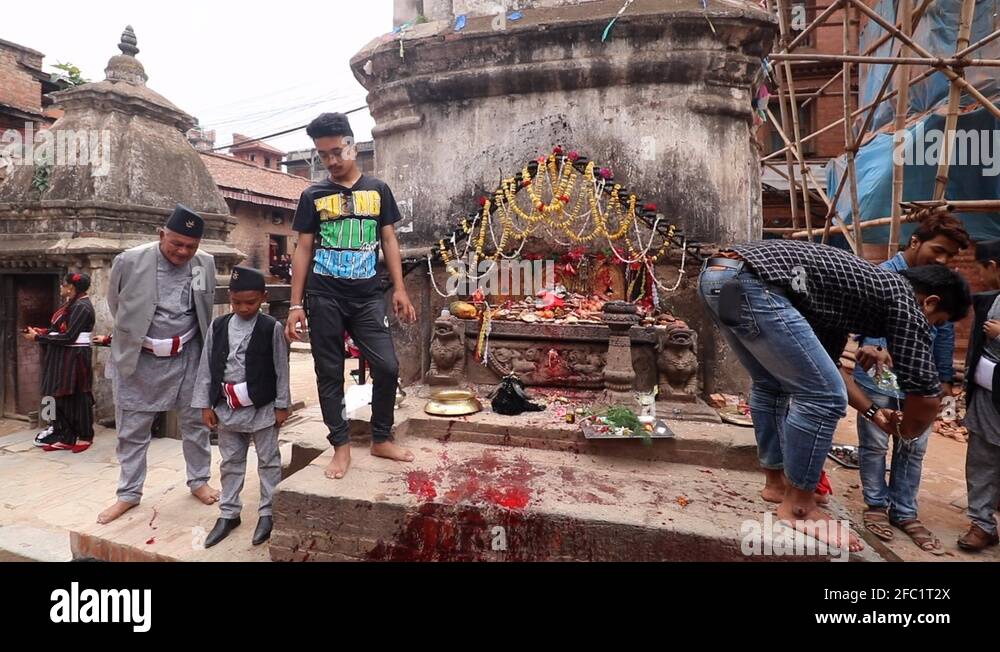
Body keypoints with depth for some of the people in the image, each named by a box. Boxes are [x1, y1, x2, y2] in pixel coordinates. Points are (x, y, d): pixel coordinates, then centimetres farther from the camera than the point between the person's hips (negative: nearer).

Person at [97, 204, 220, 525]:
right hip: (138, 359, -1)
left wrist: (205, 347, 9)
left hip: (187, 357, 2)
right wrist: (133, 337, 10)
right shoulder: (129, 261, -12)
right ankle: (129, 494, 27)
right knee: (132, 430, 10)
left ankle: (199, 481, 29)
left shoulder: (206, 263, -6)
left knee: (195, 422, 11)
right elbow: (116, 305, 5)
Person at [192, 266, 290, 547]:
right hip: (227, 406, 4)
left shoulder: (272, 328, -9)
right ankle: (229, 513, 31)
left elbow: (281, 370, -6)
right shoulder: (218, 326, 1)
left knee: (268, 461, 8)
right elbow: (207, 367, 5)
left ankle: (268, 513, 22)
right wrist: (205, 404, 4)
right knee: (230, 462, 16)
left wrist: (281, 405, -5)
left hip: (262, 407, -3)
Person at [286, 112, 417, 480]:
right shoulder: (313, 195, 7)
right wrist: (296, 304, -1)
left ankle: (381, 439, 14)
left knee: (387, 367, -5)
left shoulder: (377, 190, 8)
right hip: (324, 297, 0)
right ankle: (341, 446, 19)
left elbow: (389, 241, 8)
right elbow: (303, 249, 5)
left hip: (367, 296, 0)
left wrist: (399, 289, -2)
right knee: (329, 373, 4)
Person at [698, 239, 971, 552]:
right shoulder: (904, 301, 11)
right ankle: (798, 506, 14)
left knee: (772, 384, 26)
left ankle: (775, 479, 37)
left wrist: (872, 412, 50)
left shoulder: (863, 286, 35)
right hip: (750, 282, -10)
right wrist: (908, 430, 33)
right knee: (821, 396, 0)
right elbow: (927, 394, 12)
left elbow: (826, 365, 42)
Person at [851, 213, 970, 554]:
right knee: (875, 445, 7)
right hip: (878, 376, -5)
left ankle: (904, 512, 24)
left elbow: (945, 334, 14)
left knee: (914, 449, 11)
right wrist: (872, 346, -41)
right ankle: (877, 505, 24)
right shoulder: (883, 274, -8)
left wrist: (945, 378, 14)